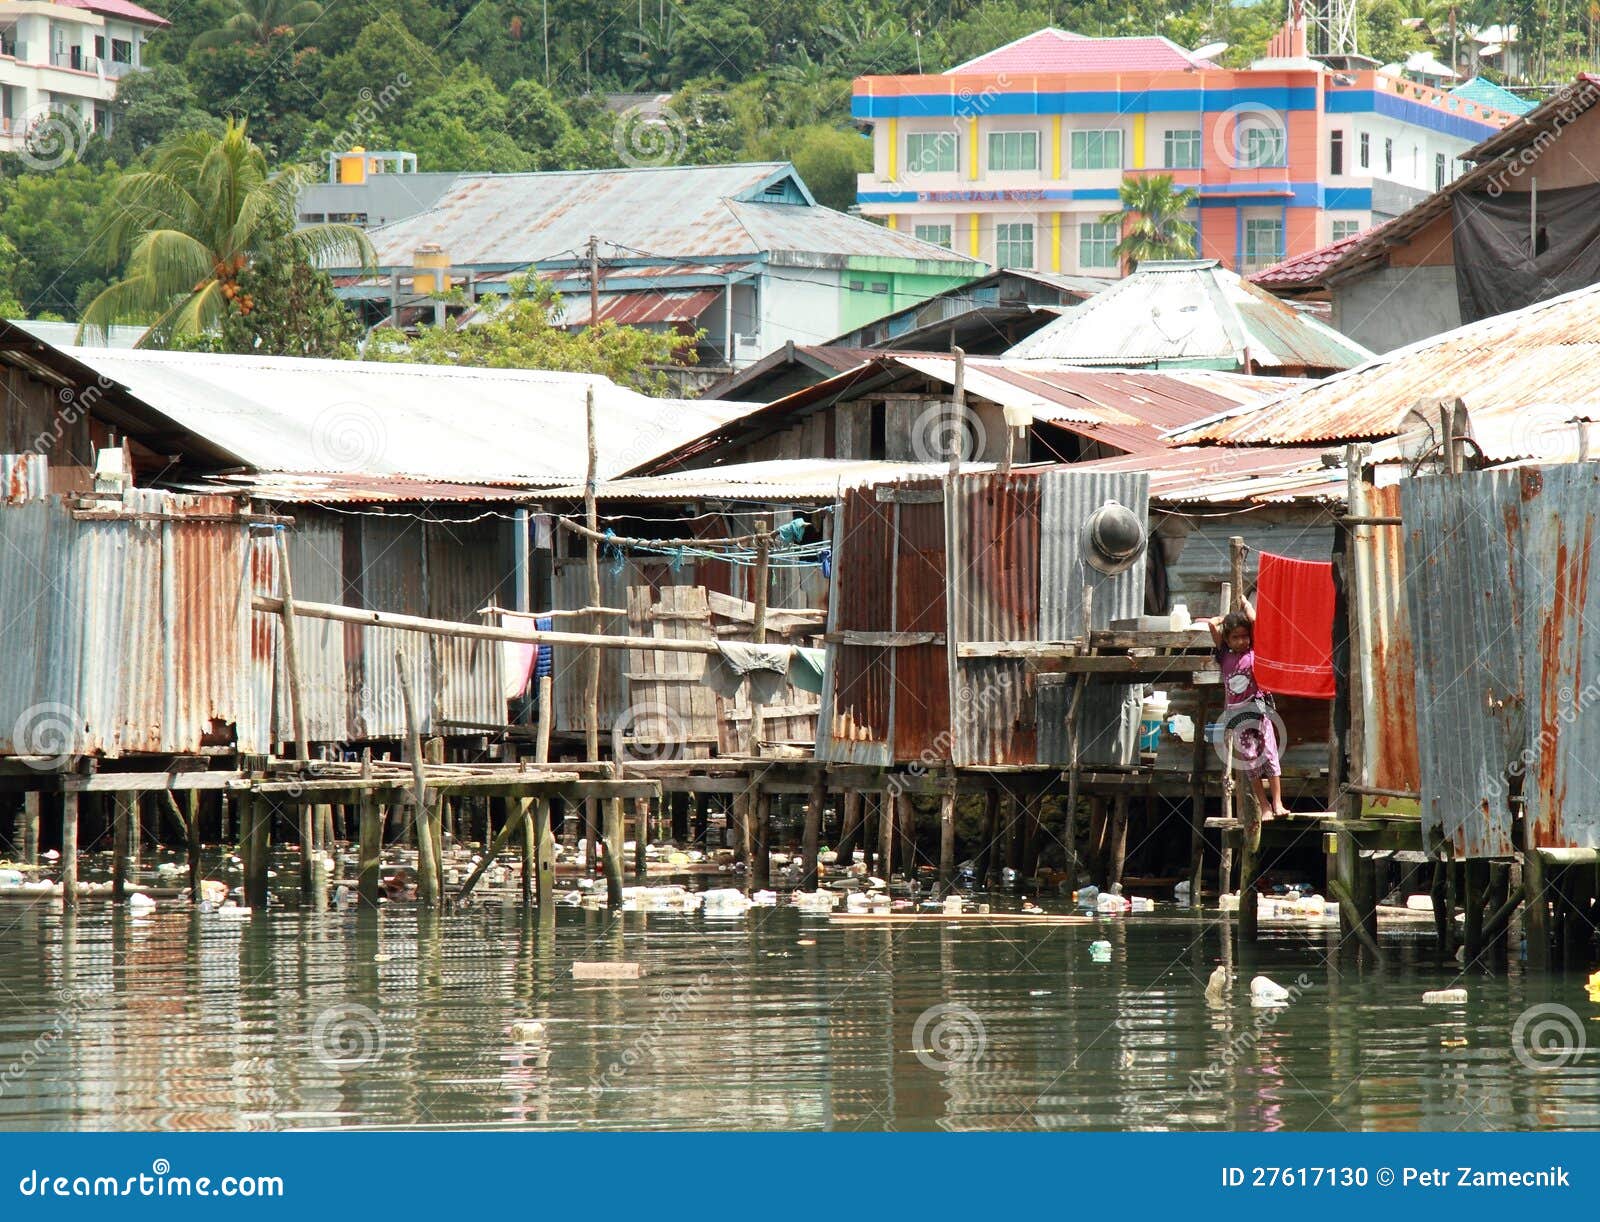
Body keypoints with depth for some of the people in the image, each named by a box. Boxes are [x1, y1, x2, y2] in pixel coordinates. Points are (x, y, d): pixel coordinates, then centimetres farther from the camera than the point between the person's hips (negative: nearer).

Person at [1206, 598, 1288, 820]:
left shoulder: (1253, 652, 2)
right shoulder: (1225, 656, 8)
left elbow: (1253, 619, -5)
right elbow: (1212, 623, 6)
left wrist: (1245, 603, 11)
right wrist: (1228, 618, 18)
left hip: (1257, 709, -3)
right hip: (1236, 713, 3)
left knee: (1268, 754, -8)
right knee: (1249, 761, 2)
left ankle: (1277, 803, -11)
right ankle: (1264, 806, 4)